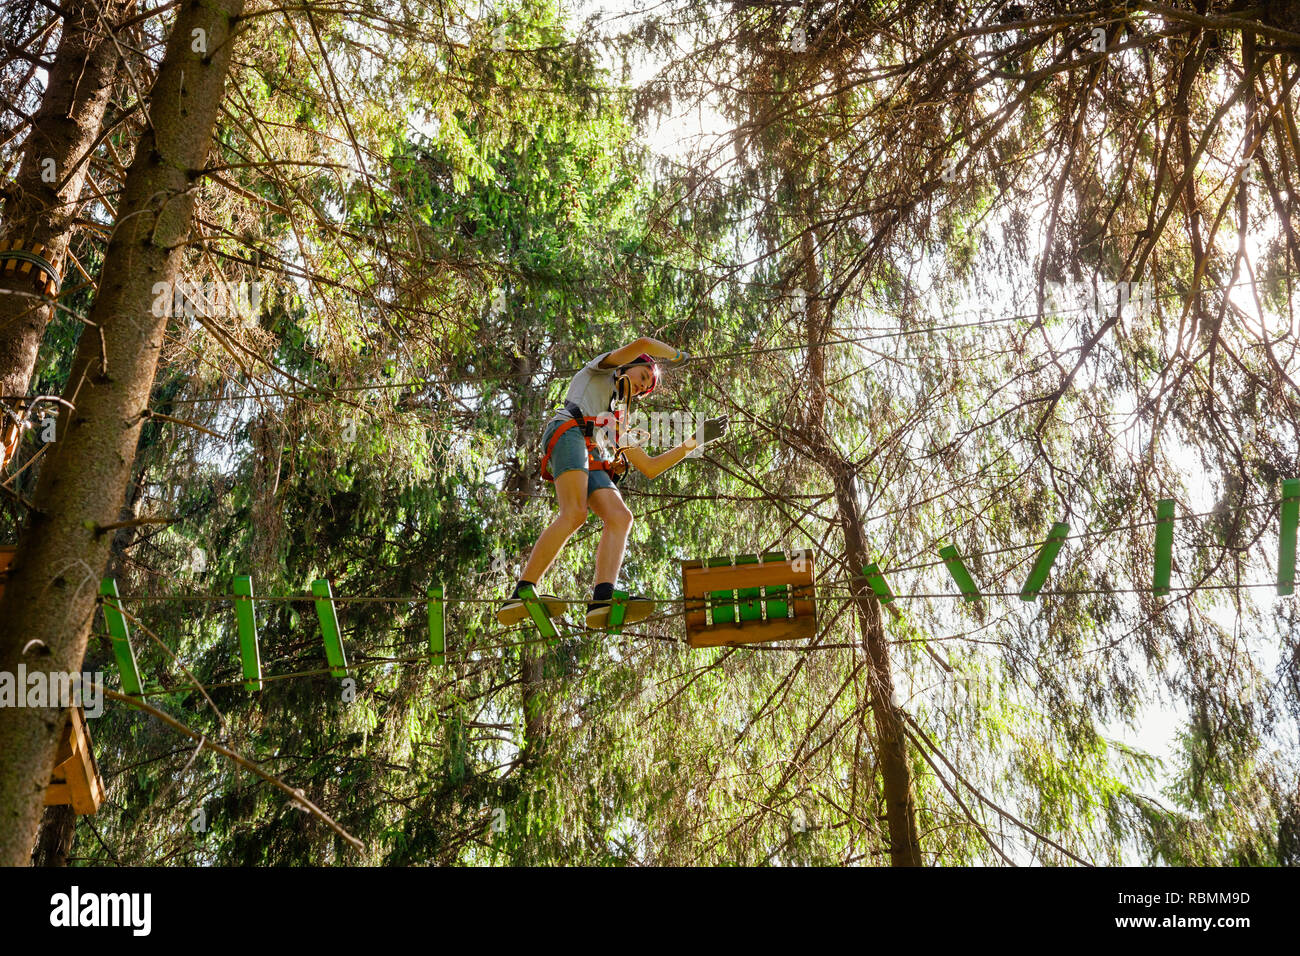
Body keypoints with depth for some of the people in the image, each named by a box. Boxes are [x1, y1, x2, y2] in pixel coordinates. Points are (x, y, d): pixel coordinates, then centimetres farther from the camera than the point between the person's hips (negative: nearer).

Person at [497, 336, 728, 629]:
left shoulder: (616, 422, 39)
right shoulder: (600, 369, 26)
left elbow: (650, 468, 32)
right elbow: (643, 344, 10)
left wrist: (695, 441, 31)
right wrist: (676, 355, 30)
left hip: (592, 464, 7)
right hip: (568, 431, -7)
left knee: (620, 517, -20)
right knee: (575, 514, -29)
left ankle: (602, 599, -40)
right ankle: (520, 594, -34)